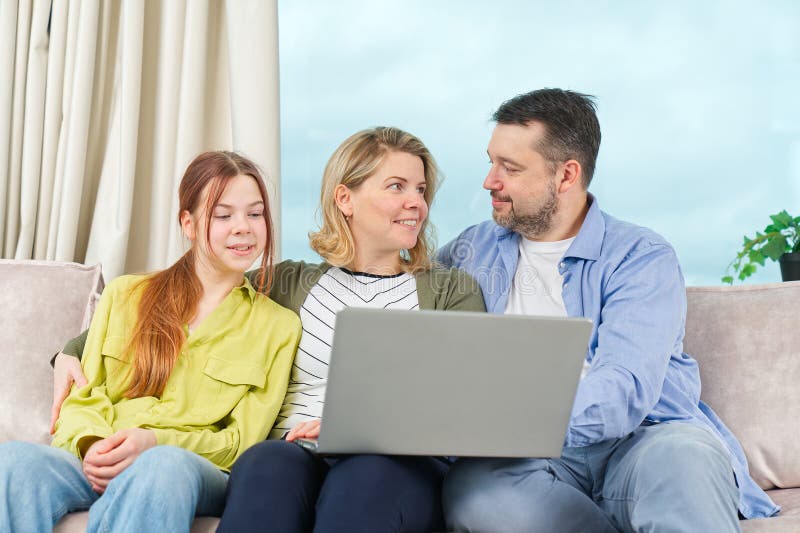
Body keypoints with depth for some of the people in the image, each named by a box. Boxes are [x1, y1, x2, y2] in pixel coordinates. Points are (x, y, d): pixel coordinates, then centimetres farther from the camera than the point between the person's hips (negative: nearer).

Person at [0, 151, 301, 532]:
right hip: (97, 469, 2)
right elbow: (83, 397, 15)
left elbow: (242, 441, 8)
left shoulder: (279, 327, 14)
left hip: (196, 470, -2)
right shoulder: (124, 296, 19)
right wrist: (91, 444, -10)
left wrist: (156, 443, -12)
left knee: (166, 466, -41)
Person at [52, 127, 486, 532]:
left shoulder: (454, 291, 16)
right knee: (269, 463, -36)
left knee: (367, 473, -38)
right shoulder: (288, 283, 19)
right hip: (297, 463, 1)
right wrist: (74, 351, 9)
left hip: (402, 466, -1)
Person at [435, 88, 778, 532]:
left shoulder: (641, 258, 1)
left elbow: (624, 389, -15)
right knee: (473, 487, -33)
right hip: (534, 462, 5)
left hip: (644, 443, -4)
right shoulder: (472, 251, 17)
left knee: (681, 453, -40)